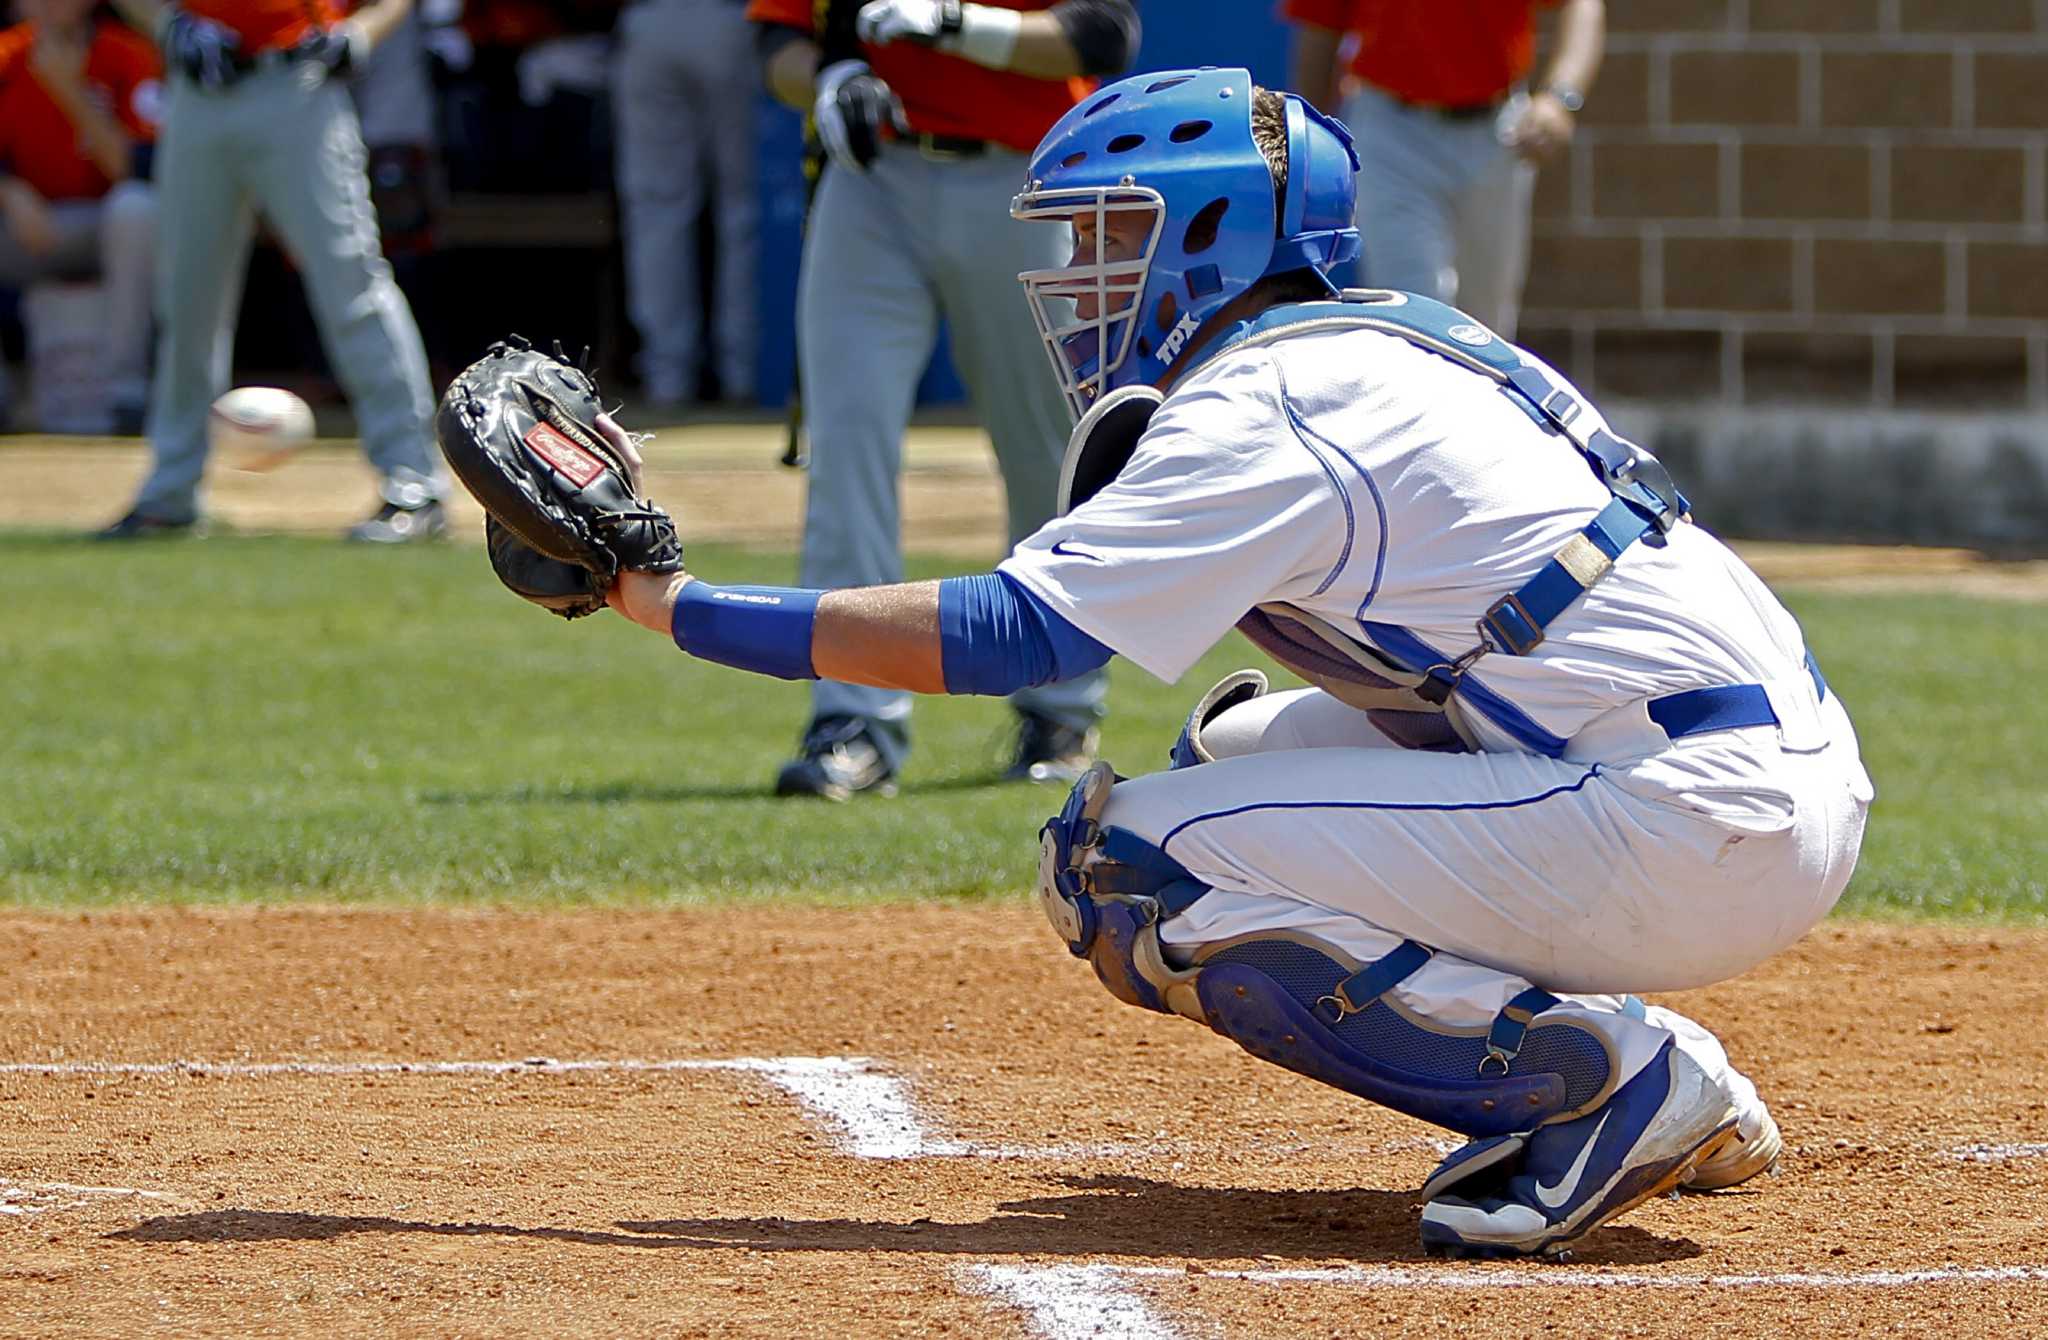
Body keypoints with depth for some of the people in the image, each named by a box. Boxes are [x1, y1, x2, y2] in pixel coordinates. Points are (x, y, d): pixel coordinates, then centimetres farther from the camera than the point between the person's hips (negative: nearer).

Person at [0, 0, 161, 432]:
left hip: (109, 233, -3)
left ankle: (127, 389, -32)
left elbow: (138, 169, -22)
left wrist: (72, 95, -27)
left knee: (136, 204, -36)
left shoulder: (128, 56, -12)